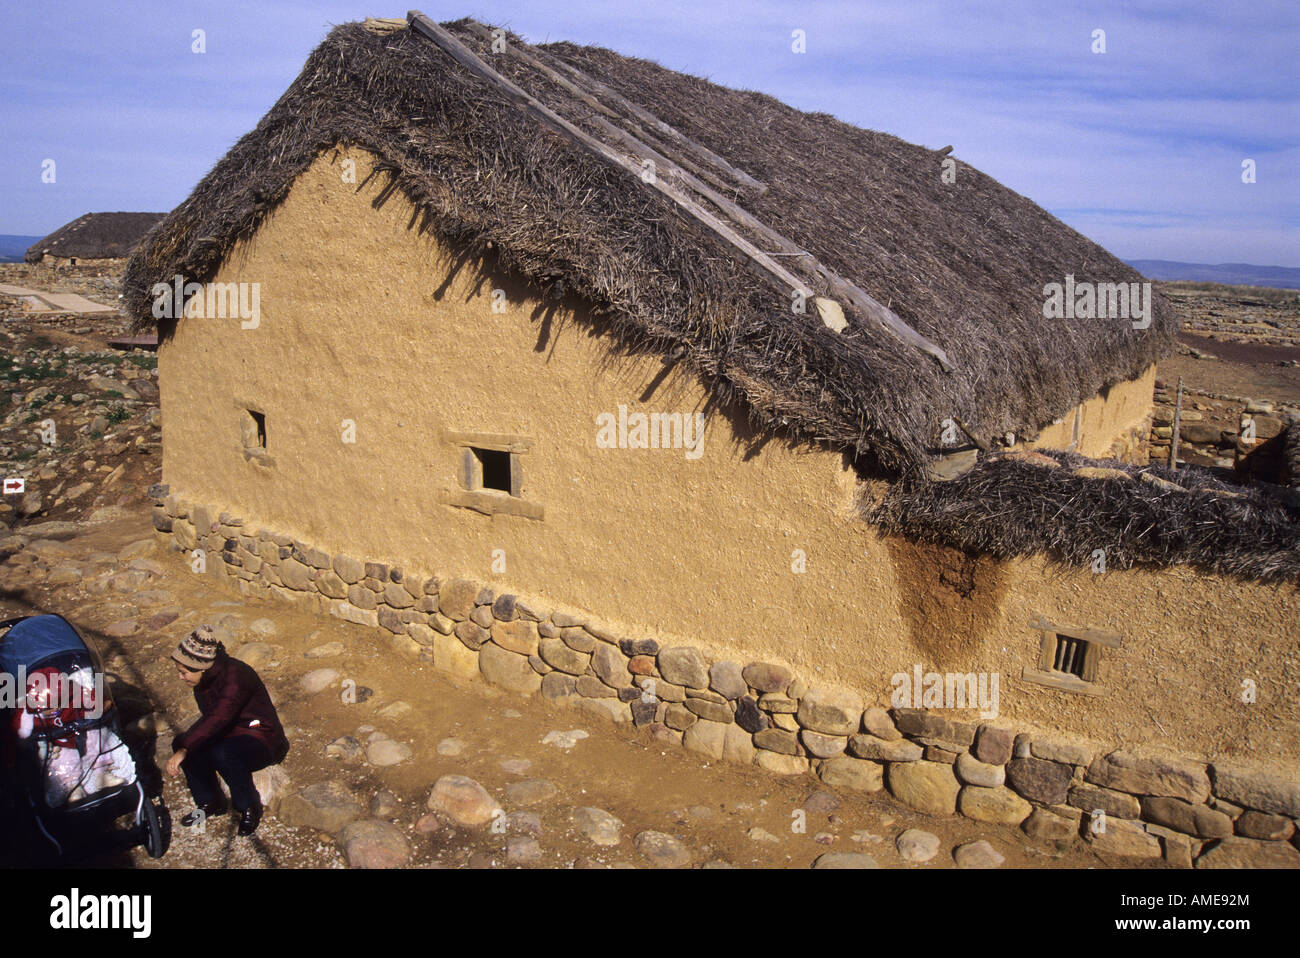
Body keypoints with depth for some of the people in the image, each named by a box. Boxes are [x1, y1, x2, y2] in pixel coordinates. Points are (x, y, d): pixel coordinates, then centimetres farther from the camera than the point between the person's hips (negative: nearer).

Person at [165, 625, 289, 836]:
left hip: (262, 741, -9)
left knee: (224, 754, -36)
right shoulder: (202, 680, 1)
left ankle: (250, 808, -11)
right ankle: (210, 802, 5)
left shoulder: (235, 675, -26)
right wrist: (182, 745, -3)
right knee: (180, 743, -11)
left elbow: (218, 718, -36)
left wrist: (185, 750, -40)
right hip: (230, 735, 9)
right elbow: (208, 718, 12)